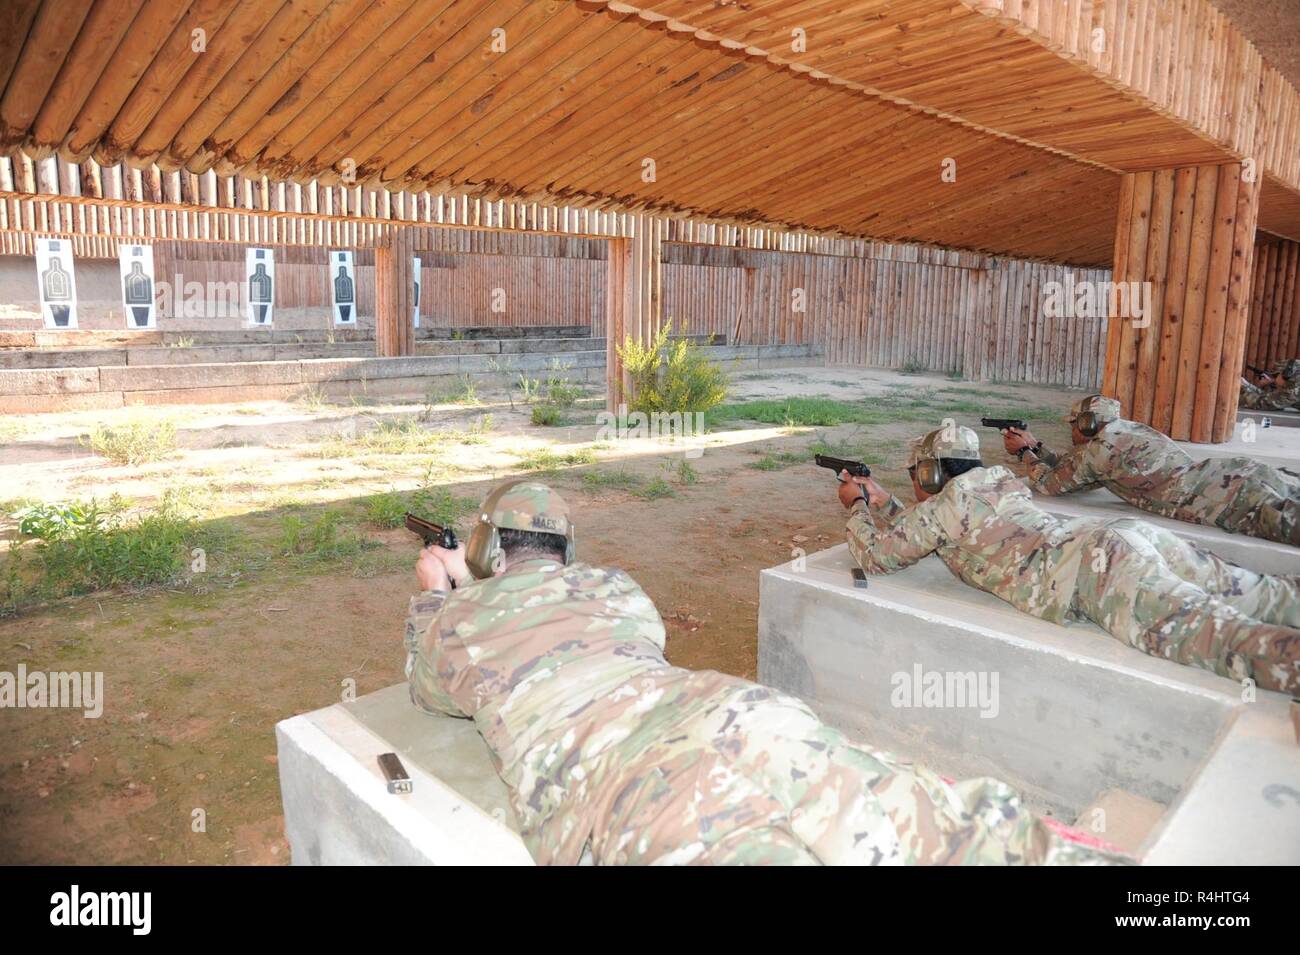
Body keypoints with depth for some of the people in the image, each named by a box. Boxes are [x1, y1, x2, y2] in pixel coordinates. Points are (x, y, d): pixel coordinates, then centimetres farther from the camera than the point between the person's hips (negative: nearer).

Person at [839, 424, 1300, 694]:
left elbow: (878, 554, 10)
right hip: (1132, 532, 9)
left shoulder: (946, 502, 4)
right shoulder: (997, 483, 29)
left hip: (1101, 566, -9)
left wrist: (857, 507, 26)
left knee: (1225, 636, -26)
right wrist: (881, 501, 45)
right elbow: (919, 529, 46)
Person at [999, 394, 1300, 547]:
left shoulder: (1097, 450, -2)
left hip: (1230, 493, -9)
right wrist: (1035, 446, 37)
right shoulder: (1127, 429, 25)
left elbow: (1050, 483, 13)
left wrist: (1024, 452, 28)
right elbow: (1071, 470, 39)